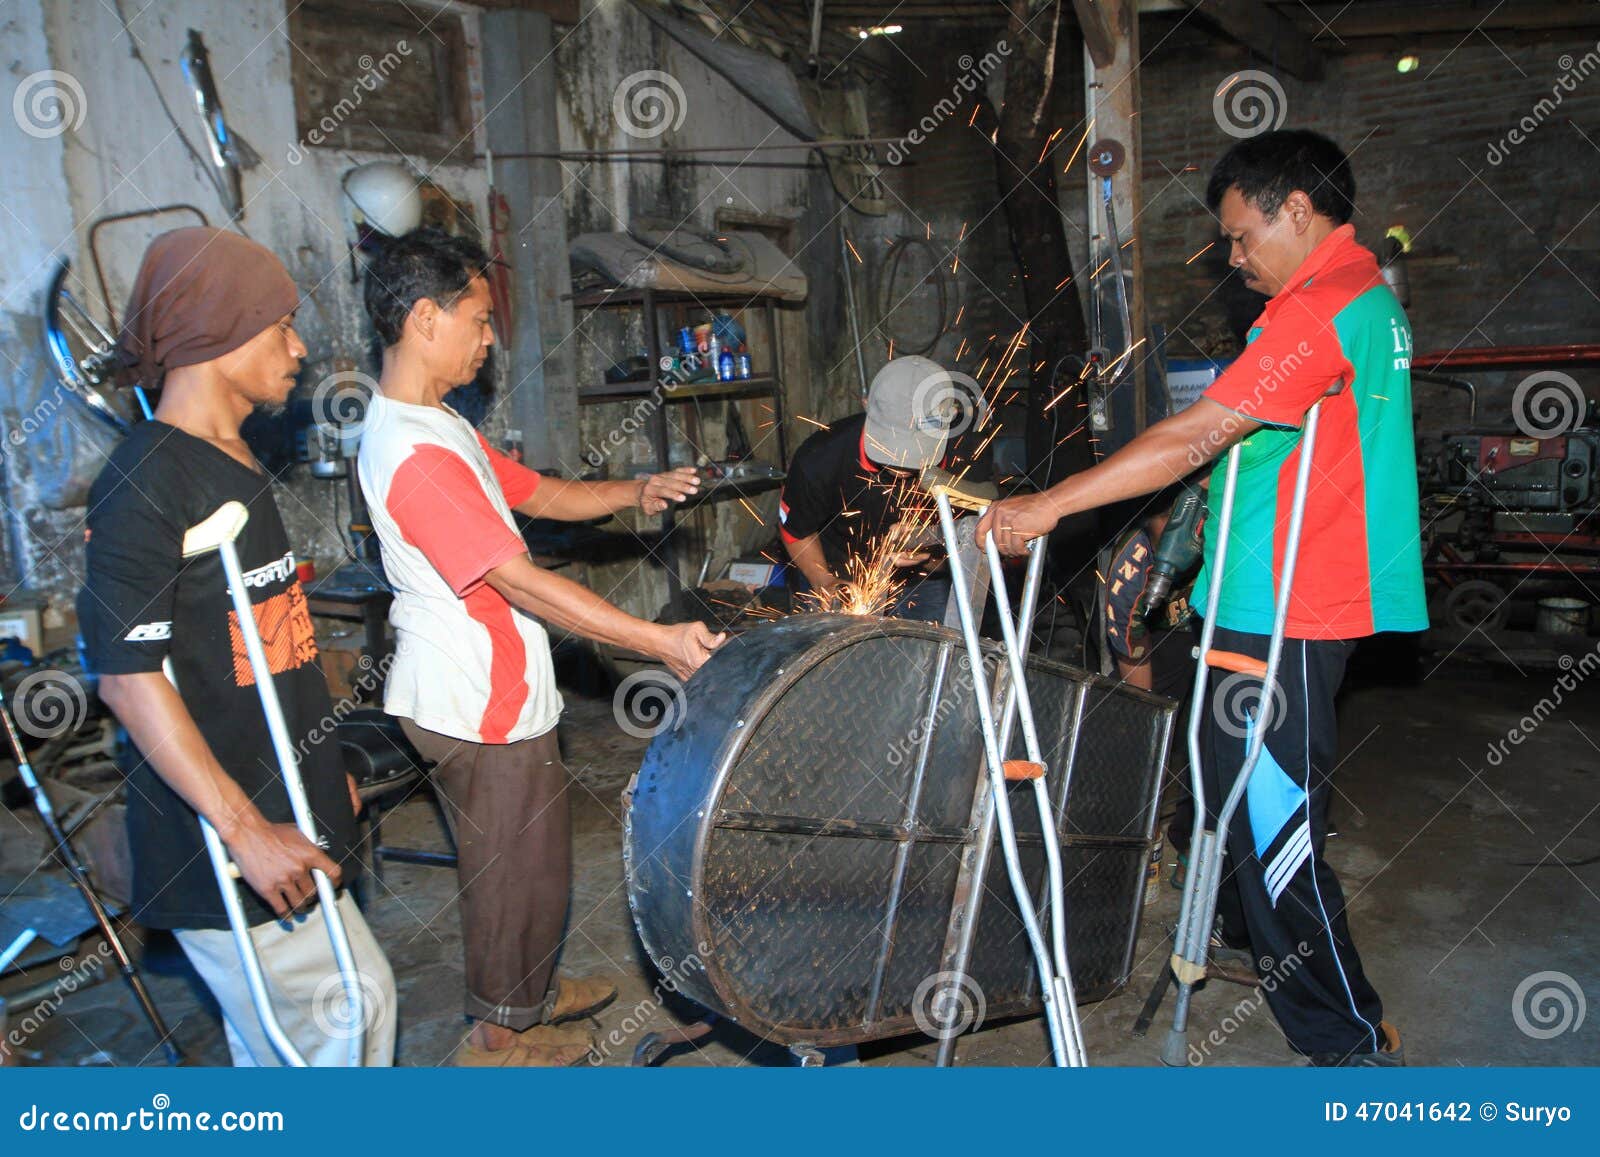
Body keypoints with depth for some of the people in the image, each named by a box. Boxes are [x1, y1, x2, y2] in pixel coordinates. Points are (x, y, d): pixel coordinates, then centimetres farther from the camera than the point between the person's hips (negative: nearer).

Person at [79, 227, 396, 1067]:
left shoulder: (238, 468, 12)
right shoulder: (143, 488, -18)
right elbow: (129, 678, -23)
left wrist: (324, 773, 22)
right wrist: (247, 831, -23)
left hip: (278, 812, 9)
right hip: (216, 840, -9)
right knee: (346, 1011, 1)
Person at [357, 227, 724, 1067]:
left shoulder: (435, 425, 9)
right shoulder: (412, 452, -26)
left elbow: (536, 493, 14)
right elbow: (519, 583, -29)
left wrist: (635, 492, -2)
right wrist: (659, 641, -28)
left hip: (491, 689, 10)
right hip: (480, 704, -10)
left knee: (527, 854, 24)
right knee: (519, 864, 8)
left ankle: (532, 991, 43)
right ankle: (500, 1036, 28)